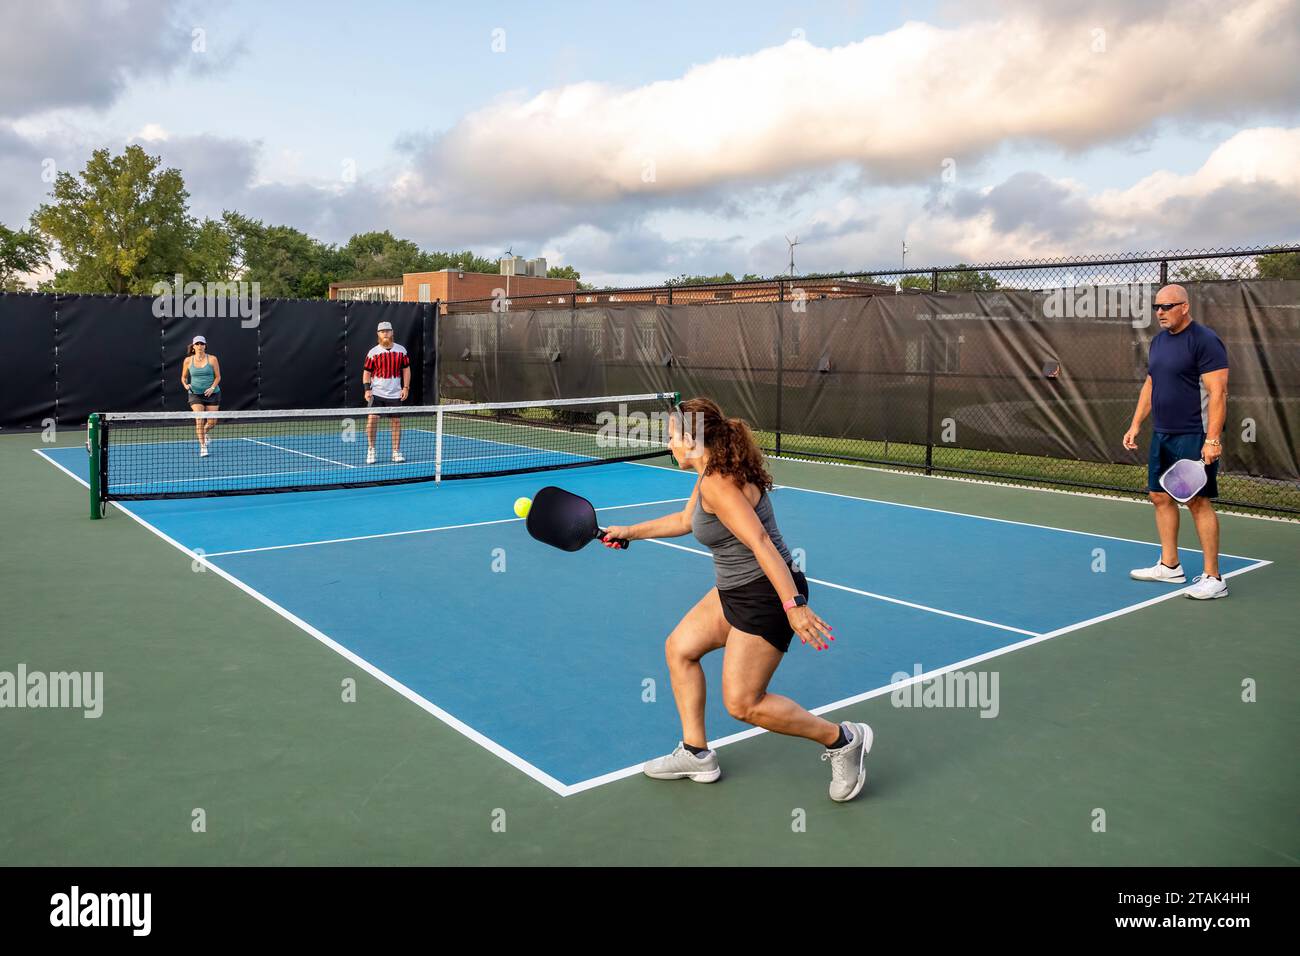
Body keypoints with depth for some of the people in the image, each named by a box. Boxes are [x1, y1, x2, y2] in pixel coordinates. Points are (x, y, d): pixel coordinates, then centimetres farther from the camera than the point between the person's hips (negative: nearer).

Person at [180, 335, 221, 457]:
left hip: (212, 393, 0)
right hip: (195, 394, 0)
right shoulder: (188, 361, 1)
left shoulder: (212, 359, -2)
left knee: (212, 422, 3)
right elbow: (183, 377, 12)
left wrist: (212, 388, -13)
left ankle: (205, 433, 39)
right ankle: (203, 447, -6)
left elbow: (218, 376, 2)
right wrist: (186, 385, -9)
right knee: (199, 420, -14)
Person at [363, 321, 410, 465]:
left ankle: (396, 452, 15)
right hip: (376, 393, -1)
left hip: (395, 394, 1)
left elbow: (406, 369, 9)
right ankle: (370, 451, 4)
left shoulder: (401, 350, 4)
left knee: (396, 421, 4)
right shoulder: (373, 353, 0)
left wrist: (406, 387, 0)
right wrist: (367, 389, -8)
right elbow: (367, 372, 4)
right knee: (372, 419, -10)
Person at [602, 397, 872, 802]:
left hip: (766, 596, -11)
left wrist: (794, 604, -37)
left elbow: (760, 541, -32)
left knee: (742, 704, -5)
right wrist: (630, 531, 29)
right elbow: (686, 519, 25)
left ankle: (842, 740, 9)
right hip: (734, 591, 11)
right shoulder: (714, 474, 8)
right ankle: (696, 754, 25)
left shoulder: (718, 484, -23)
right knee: (679, 648, 16)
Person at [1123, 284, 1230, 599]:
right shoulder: (1159, 341, 13)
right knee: (1160, 496, 11)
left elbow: (1217, 393, -18)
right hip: (1162, 435, 9)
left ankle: (1213, 578, 2)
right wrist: (1135, 425, 16)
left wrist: (1212, 439, -23)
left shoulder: (1204, 340, -13)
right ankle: (1169, 566, 23)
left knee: (1198, 501, -6)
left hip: (1194, 438, -8)